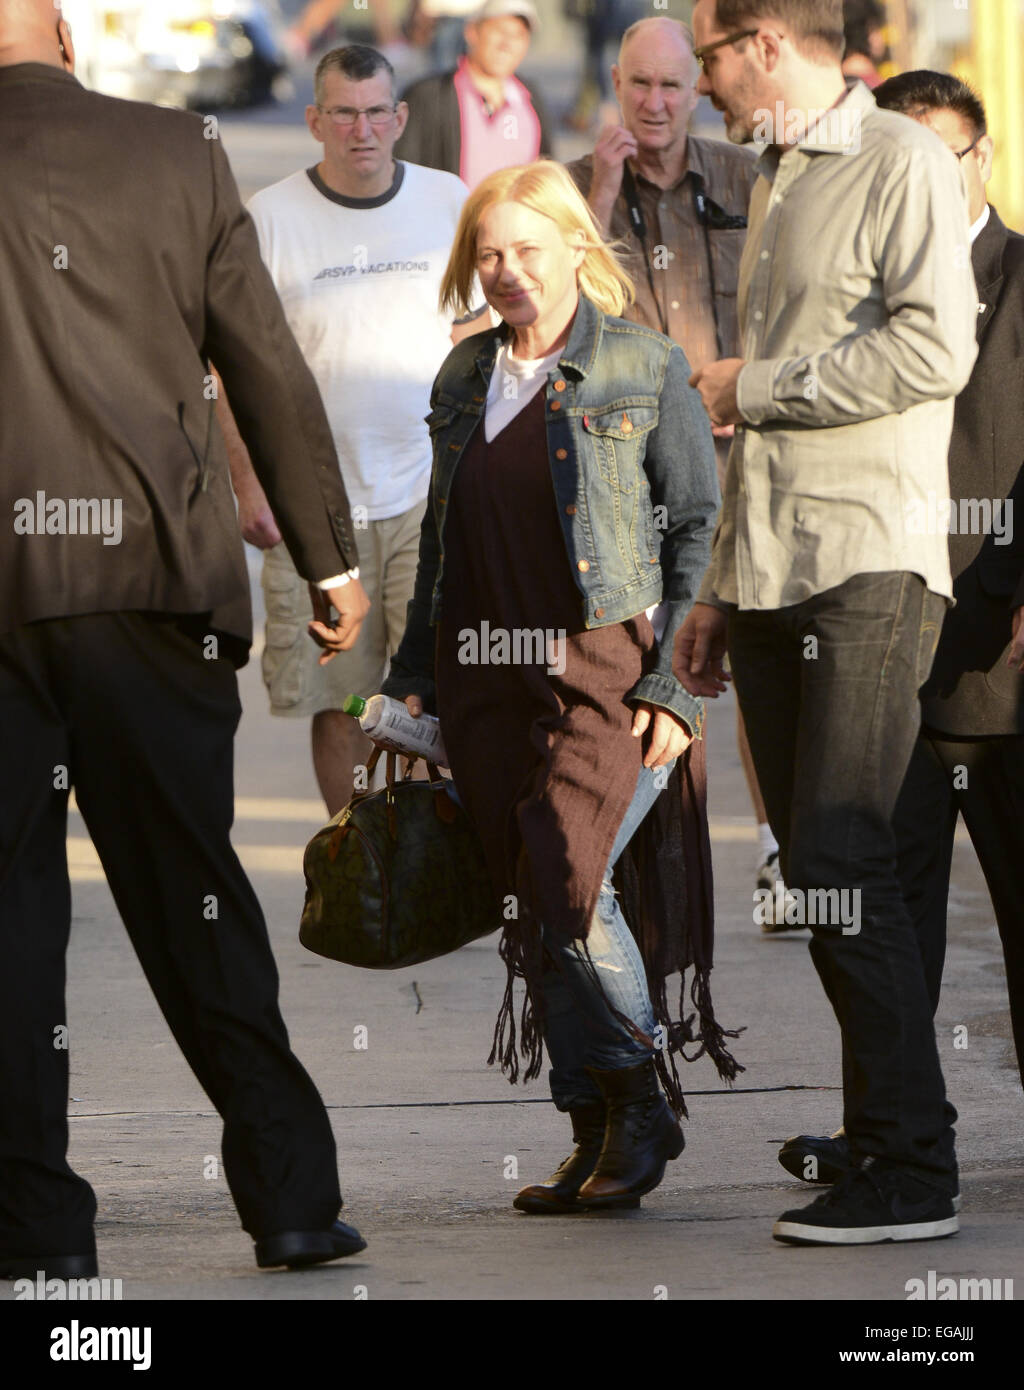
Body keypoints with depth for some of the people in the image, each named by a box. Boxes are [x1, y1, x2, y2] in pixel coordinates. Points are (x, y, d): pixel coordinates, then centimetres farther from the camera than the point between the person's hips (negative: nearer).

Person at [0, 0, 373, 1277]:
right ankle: (290, 1192, 12)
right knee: (191, 891, 11)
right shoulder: (175, 154, 4)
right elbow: (270, 373, 6)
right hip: (153, 574, 2)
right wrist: (331, 560, 14)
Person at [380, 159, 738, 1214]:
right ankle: (596, 1135, 11)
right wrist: (413, 677, 16)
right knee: (528, 910, 3)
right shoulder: (464, 378, 14)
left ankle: (640, 1103, -1)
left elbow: (698, 528, -2)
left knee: (566, 882, -18)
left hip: (604, 668, -5)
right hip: (487, 679, 6)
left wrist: (674, 682, -9)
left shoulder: (643, 369, -1)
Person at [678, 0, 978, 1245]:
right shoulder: (774, 187, 22)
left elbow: (933, 347, -18)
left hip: (870, 568, -8)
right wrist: (719, 590, 21)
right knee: (815, 874, 5)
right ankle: (873, 1144, 8)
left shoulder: (902, 165, -4)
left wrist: (751, 386, -9)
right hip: (774, 573, 8)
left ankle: (911, 1173, -12)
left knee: (840, 862, -14)